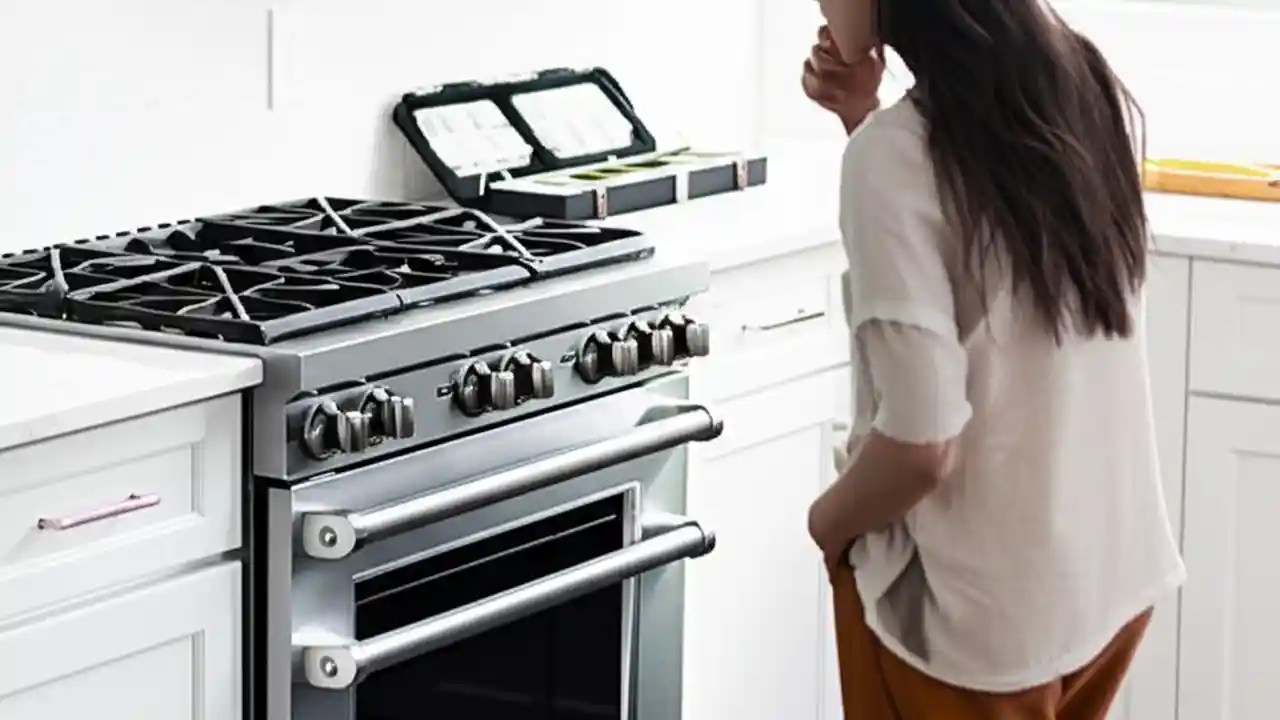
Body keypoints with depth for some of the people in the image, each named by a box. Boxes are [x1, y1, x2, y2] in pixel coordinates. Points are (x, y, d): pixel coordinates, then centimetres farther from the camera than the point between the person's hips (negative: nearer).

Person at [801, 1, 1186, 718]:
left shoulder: (898, 153, -22)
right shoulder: (1091, 90, -1)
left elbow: (920, 447, -24)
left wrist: (829, 520, -4)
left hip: (973, 607, -7)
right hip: (1115, 569, 7)